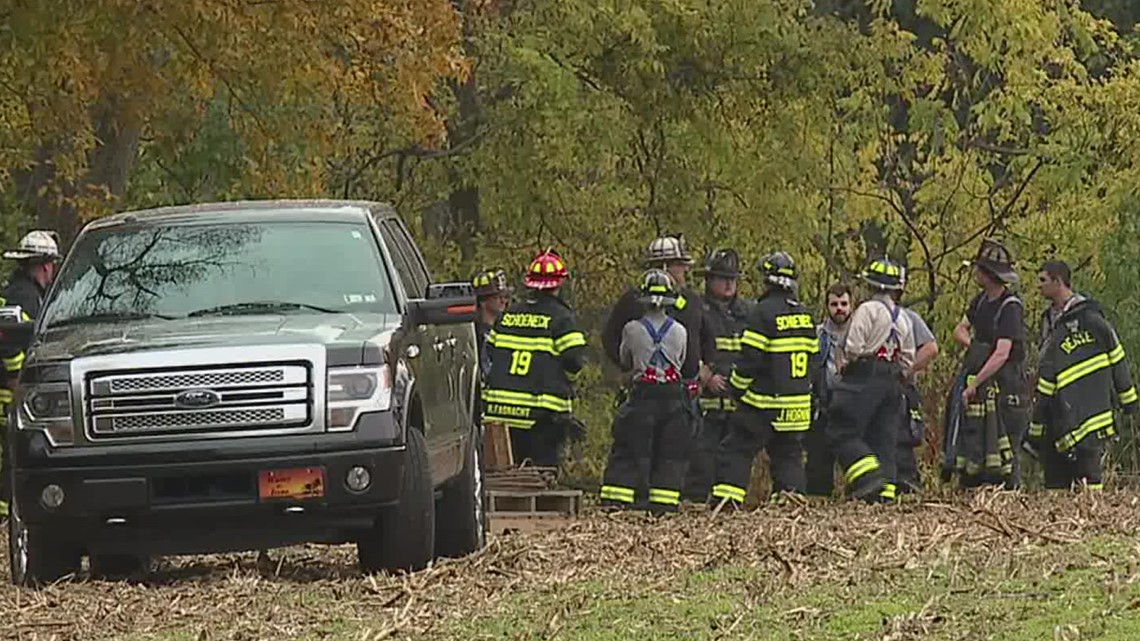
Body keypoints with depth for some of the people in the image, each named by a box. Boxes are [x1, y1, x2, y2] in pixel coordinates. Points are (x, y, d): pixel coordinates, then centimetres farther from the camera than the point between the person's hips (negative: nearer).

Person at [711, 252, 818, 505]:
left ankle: (725, 502, -10)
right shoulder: (805, 316, 9)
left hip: (763, 403, -6)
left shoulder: (763, 313, -13)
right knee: (789, 454, 13)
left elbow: (749, 359, -14)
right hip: (797, 405, 6)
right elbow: (811, 356, 15)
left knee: (736, 450, -2)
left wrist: (737, 389, 0)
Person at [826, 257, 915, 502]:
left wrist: (844, 365, 3)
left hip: (864, 379, -7)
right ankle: (886, 489, 1)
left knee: (842, 433, -6)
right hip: (893, 381, 7)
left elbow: (854, 348, -15)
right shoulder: (903, 317, 15)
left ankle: (869, 476, -23)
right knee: (884, 438, 9)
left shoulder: (868, 310, -8)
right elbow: (908, 358, 15)